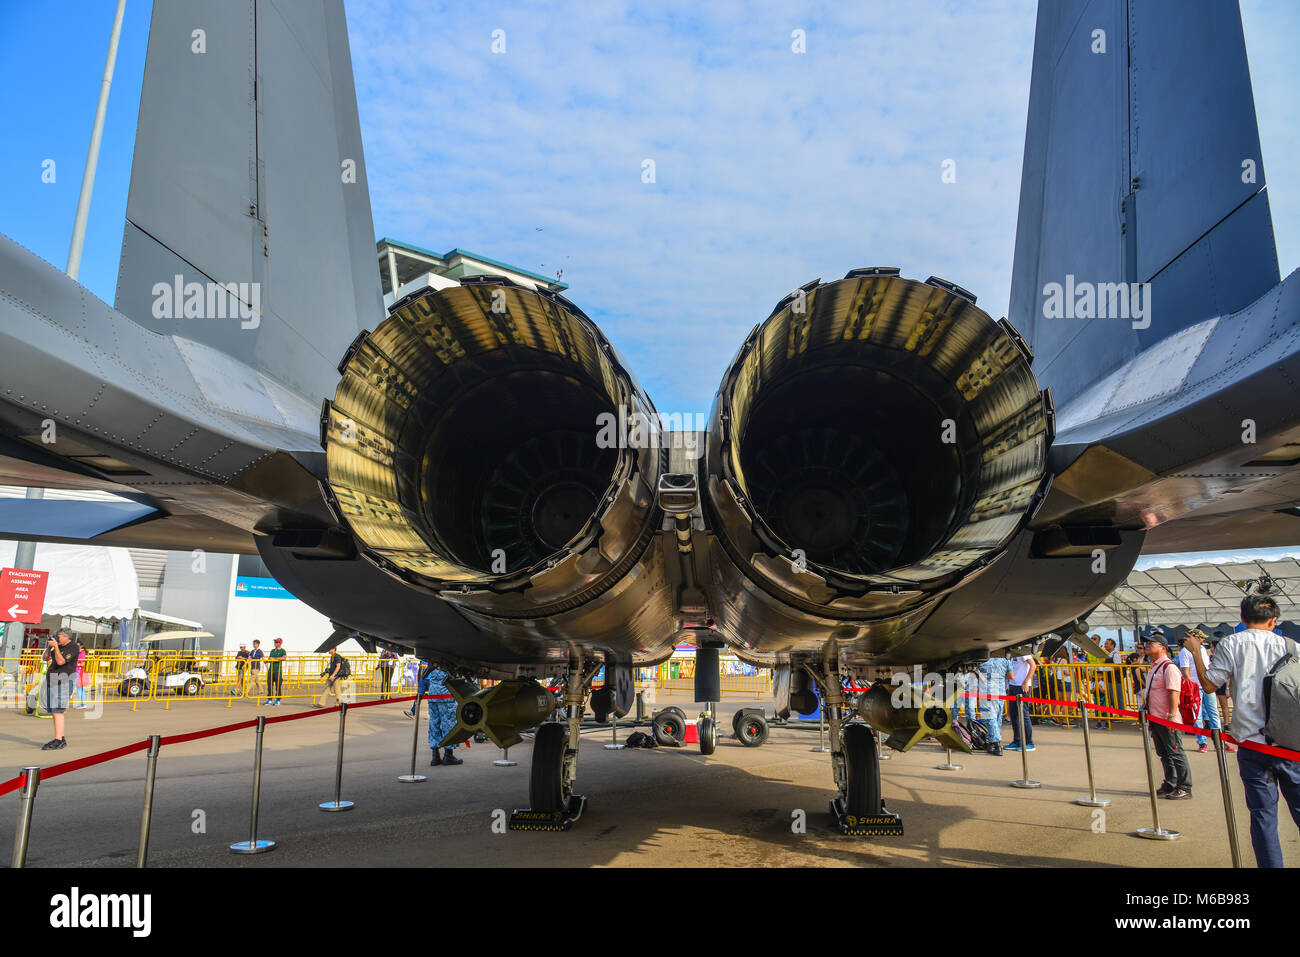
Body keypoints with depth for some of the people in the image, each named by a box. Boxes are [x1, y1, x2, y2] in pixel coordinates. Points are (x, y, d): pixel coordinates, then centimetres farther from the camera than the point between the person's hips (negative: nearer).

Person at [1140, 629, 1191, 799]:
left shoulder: (1169, 667, -15)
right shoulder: (1153, 667, 15)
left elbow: (1174, 693, -22)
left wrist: (1172, 715, -27)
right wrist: (1145, 710, 23)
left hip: (1168, 721, -10)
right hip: (1155, 719, 10)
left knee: (1176, 753, -1)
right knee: (1163, 754, 16)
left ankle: (1184, 788, 7)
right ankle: (1170, 785, 25)